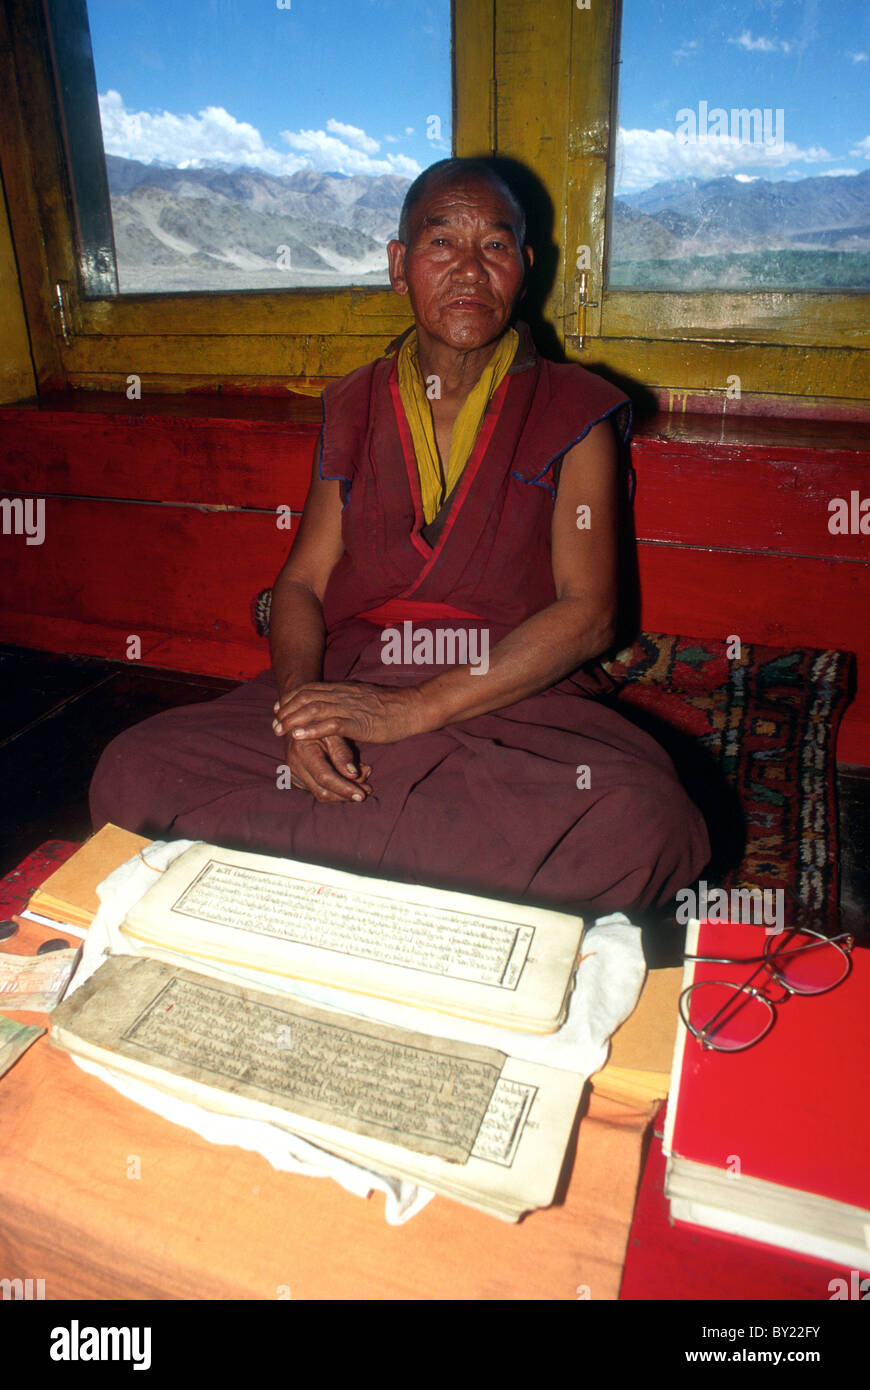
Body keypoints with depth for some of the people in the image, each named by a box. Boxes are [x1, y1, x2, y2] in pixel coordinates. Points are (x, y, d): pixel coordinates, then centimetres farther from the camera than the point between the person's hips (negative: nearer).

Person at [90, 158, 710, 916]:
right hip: (347, 688, 2)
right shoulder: (354, 407, 14)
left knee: (644, 824, -33)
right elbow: (303, 581, 10)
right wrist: (300, 705, -13)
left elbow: (588, 612, -6)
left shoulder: (573, 411, 4)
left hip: (516, 699, -1)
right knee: (132, 776, -18)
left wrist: (411, 710, -16)